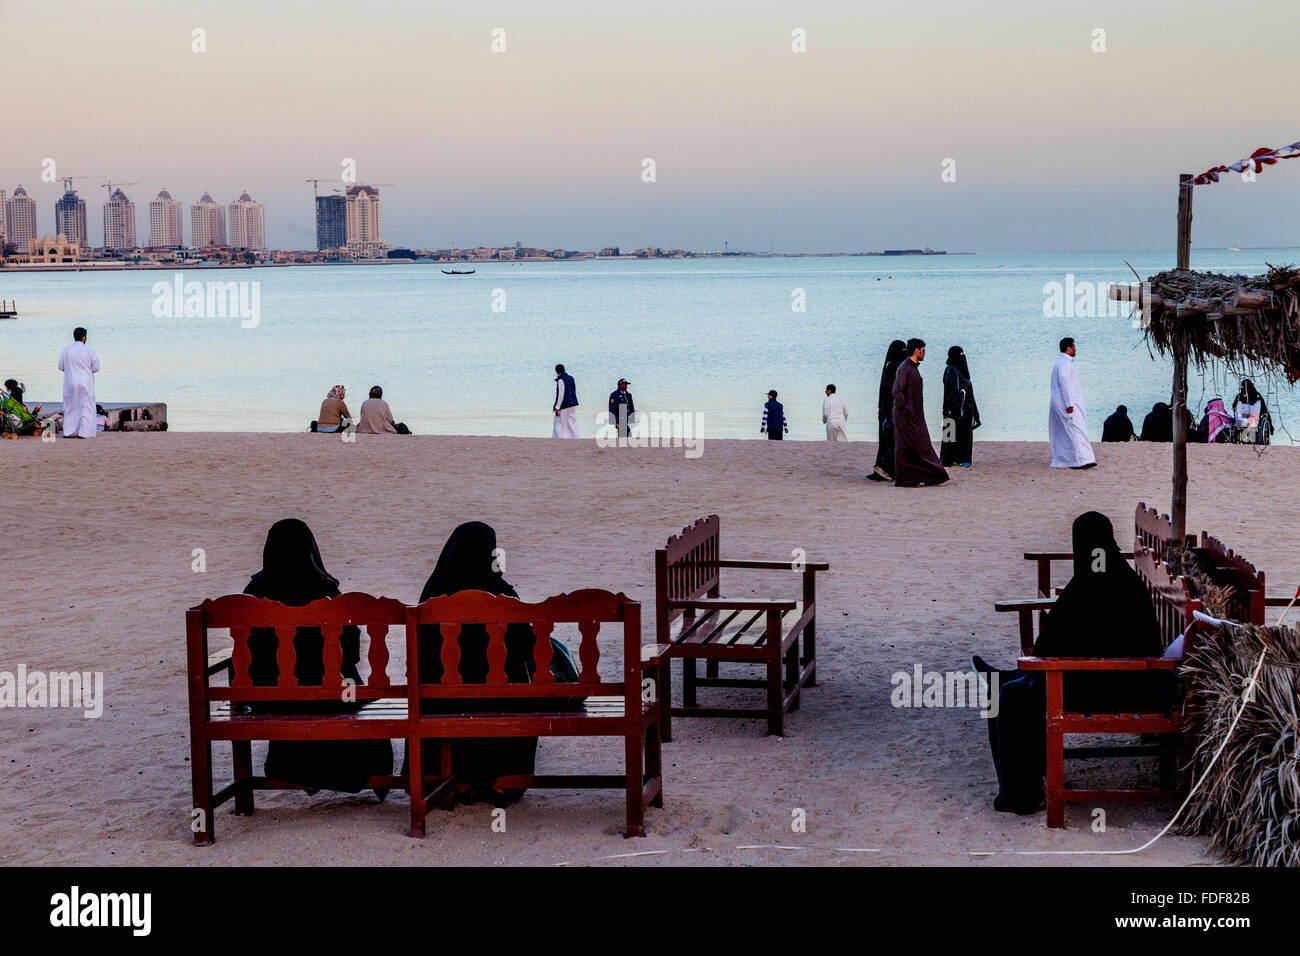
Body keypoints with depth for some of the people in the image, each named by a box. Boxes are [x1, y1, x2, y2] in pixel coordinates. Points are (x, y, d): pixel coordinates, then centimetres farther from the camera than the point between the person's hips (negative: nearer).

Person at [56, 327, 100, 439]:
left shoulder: (65, 350, -1)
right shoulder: (89, 351, -8)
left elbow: (61, 367, 5)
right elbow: (96, 368, -3)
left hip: (70, 382, 3)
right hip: (85, 383, -3)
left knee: (71, 406, 14)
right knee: (86, 406, 2)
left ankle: (69, 432, 15)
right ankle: (84, 432, -6)